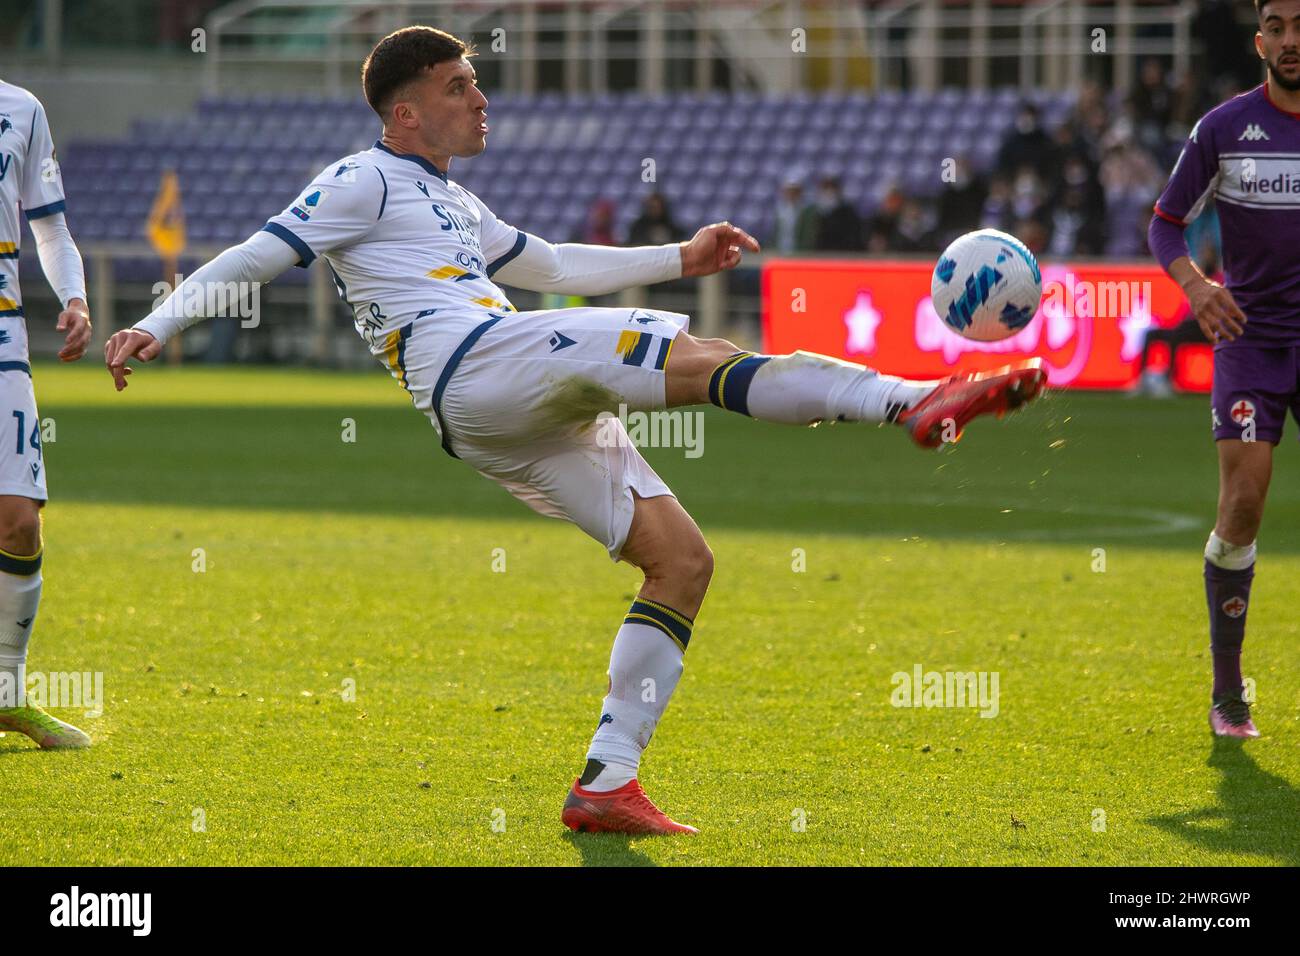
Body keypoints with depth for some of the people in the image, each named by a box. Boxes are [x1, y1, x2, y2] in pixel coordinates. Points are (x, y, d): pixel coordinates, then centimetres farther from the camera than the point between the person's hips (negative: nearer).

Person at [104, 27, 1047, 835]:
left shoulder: (453, 203, 34)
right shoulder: (366, 181, 8)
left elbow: (555, 266, 43)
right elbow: (253, 258, 2)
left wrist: (679, 258, 40)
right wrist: (156, 327, -9)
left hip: (521, 423, 10)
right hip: (474, 368, -10)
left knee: (681, 557, 1)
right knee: (704, 360, -23)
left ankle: (607, 782, -4)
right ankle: (916, 400, -37)